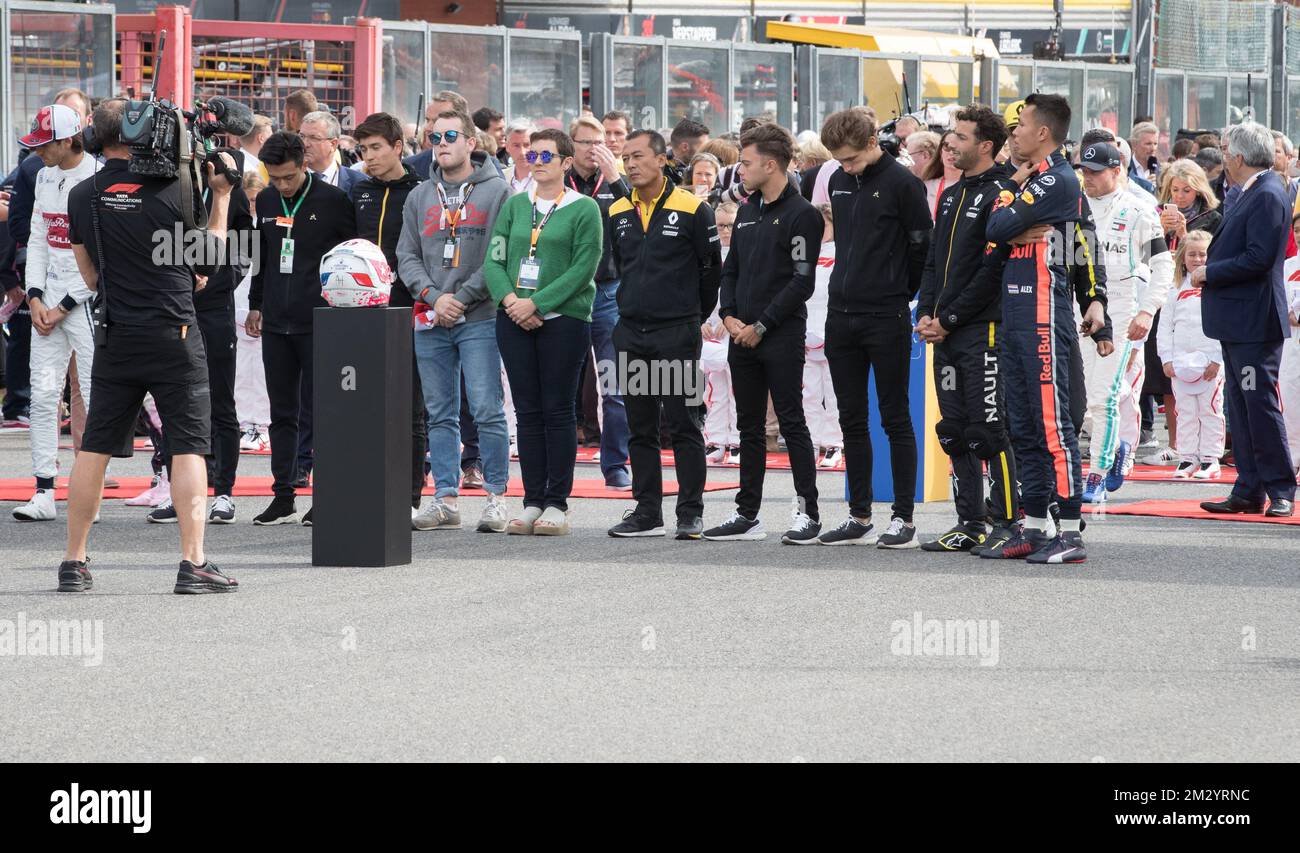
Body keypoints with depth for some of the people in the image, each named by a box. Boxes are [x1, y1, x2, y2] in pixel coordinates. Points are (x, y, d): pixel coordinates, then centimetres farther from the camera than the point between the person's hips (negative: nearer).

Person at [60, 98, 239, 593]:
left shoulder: (83, 197, 1)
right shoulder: (170, 190, -10)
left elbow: (89, 275, 12)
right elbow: (209, 257, 5)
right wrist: (221, 196, 14)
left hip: (115, 338, 4)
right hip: (174, 334, -4)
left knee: (94, 448, 9)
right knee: (188, 446, -1)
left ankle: (74, 562, 11)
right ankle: (193, 563, -7)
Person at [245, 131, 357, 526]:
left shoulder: (333, 201, -5)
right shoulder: (266, 202, 10)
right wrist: (255, 305, 19)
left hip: (319, 325, -5)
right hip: (276, 323, 5)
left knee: (318, 414, -3)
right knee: (282, 414, 7)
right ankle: (283, 497, 11)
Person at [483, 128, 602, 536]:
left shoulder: (584, 209, -2)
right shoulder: (515, 205, 12)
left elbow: (583, 269, -10)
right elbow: (494, 259, 8)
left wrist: (536, 303, -16)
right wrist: (510, 299, -11)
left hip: (563, 318, -4)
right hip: (514, 319, 4)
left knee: (557, 410, -2)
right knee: (527, 411, 5)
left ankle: (557, 503, 1)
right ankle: (532, 501, 9)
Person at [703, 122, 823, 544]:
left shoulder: (801, 215, -9)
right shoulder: (747, 212, 15)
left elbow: (801, 281, -14)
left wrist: (762, 325, -14)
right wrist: (729, 316, 2)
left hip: (781, 338, -8)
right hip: (742, 336, 8)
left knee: (792, 423, -5)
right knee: (749, 427, 10)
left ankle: (808, 512, -1)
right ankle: (747, 514, 14)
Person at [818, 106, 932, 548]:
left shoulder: (902, 183, -10)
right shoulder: (839, 182, 10)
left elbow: (923, 247, -7)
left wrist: (899, 292, 2)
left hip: (887, 317, -7)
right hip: (842, 315, 7)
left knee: (895, 419, -1)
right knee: (852, 420, 9)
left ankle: (903, 518, 2)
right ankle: (859, 517, 15)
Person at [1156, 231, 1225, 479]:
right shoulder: (1176, 290, 12)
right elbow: (1165, 327, 12)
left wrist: (1217, 359, -11)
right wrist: (1167, 359, 2)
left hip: (1210, 362, -3)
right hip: (1180, 362, 3)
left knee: (1210, 410, 0)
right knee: (1185, 412, 6)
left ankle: (1210, 459, 3)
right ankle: (1187, 457, 10)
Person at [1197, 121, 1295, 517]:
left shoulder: (1268, 196, -16)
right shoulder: (1250, 195, 15)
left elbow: (1258, 258, -22)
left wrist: (1209, 273, -14)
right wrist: (1208, 272, 8)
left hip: (1254, 321, -10)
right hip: (1237, 321, 10)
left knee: (1260, 406, -7)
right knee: (1240, 407, 11)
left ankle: (1281, 492, -1)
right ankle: (1249, 491, 15)